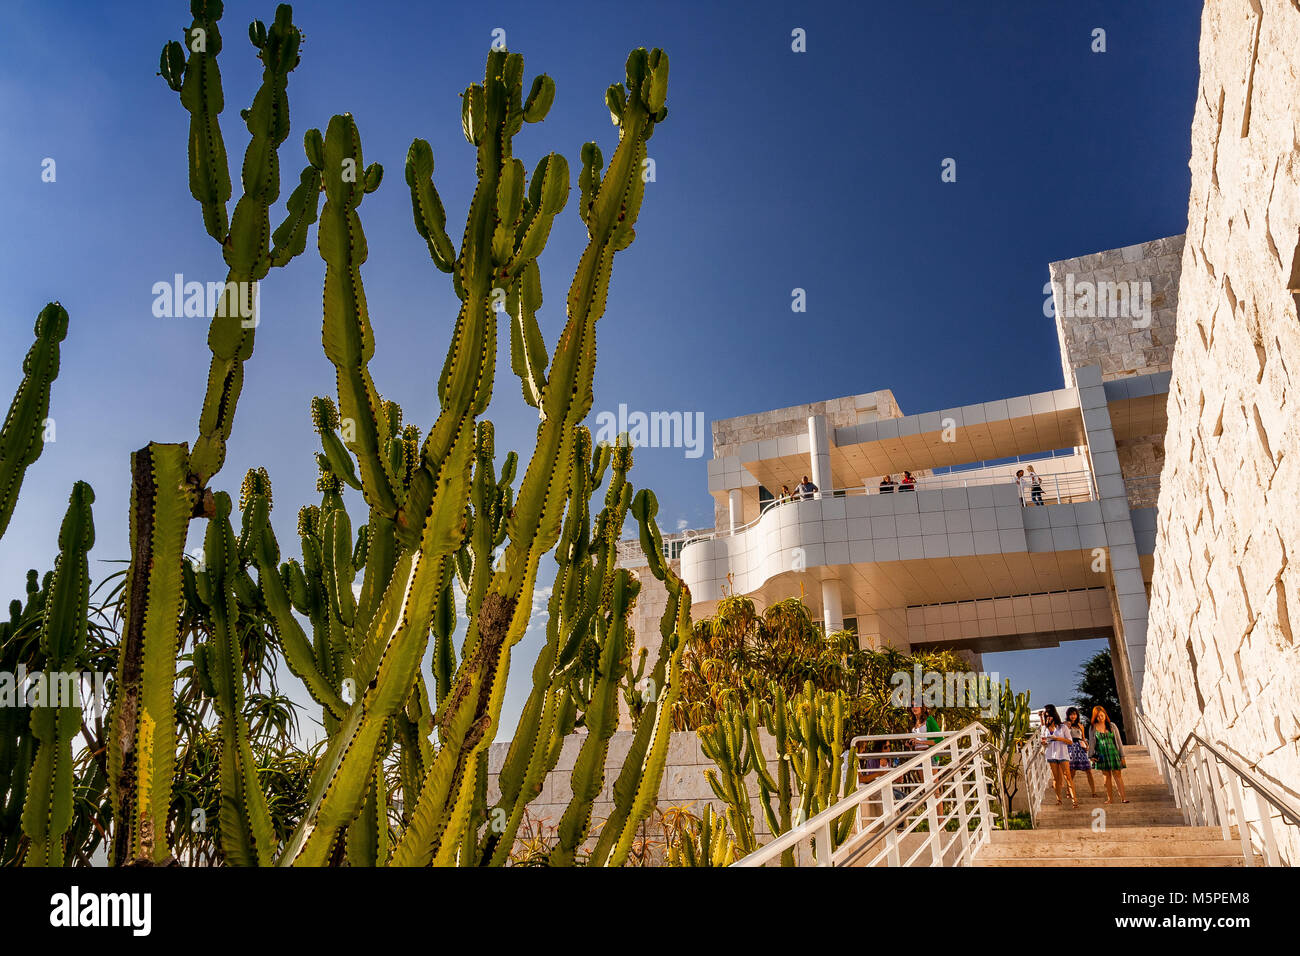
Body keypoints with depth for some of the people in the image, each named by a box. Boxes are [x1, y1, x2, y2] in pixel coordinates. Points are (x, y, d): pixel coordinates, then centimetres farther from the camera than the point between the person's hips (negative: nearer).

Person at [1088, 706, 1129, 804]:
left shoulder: (1112, 726, 4)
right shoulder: (1092, 727, 4)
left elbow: (1118, 741, 7)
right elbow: (1091, 742, 7)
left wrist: (1122, 756, 4)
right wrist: (1091, 755, 3)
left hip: (1113, 753, 0)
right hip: (1101, 755, 1)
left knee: (1117, 775, -6)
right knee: (1106, 776, 4)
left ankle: (1123, 797, -6)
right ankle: (1110, 798, 8)